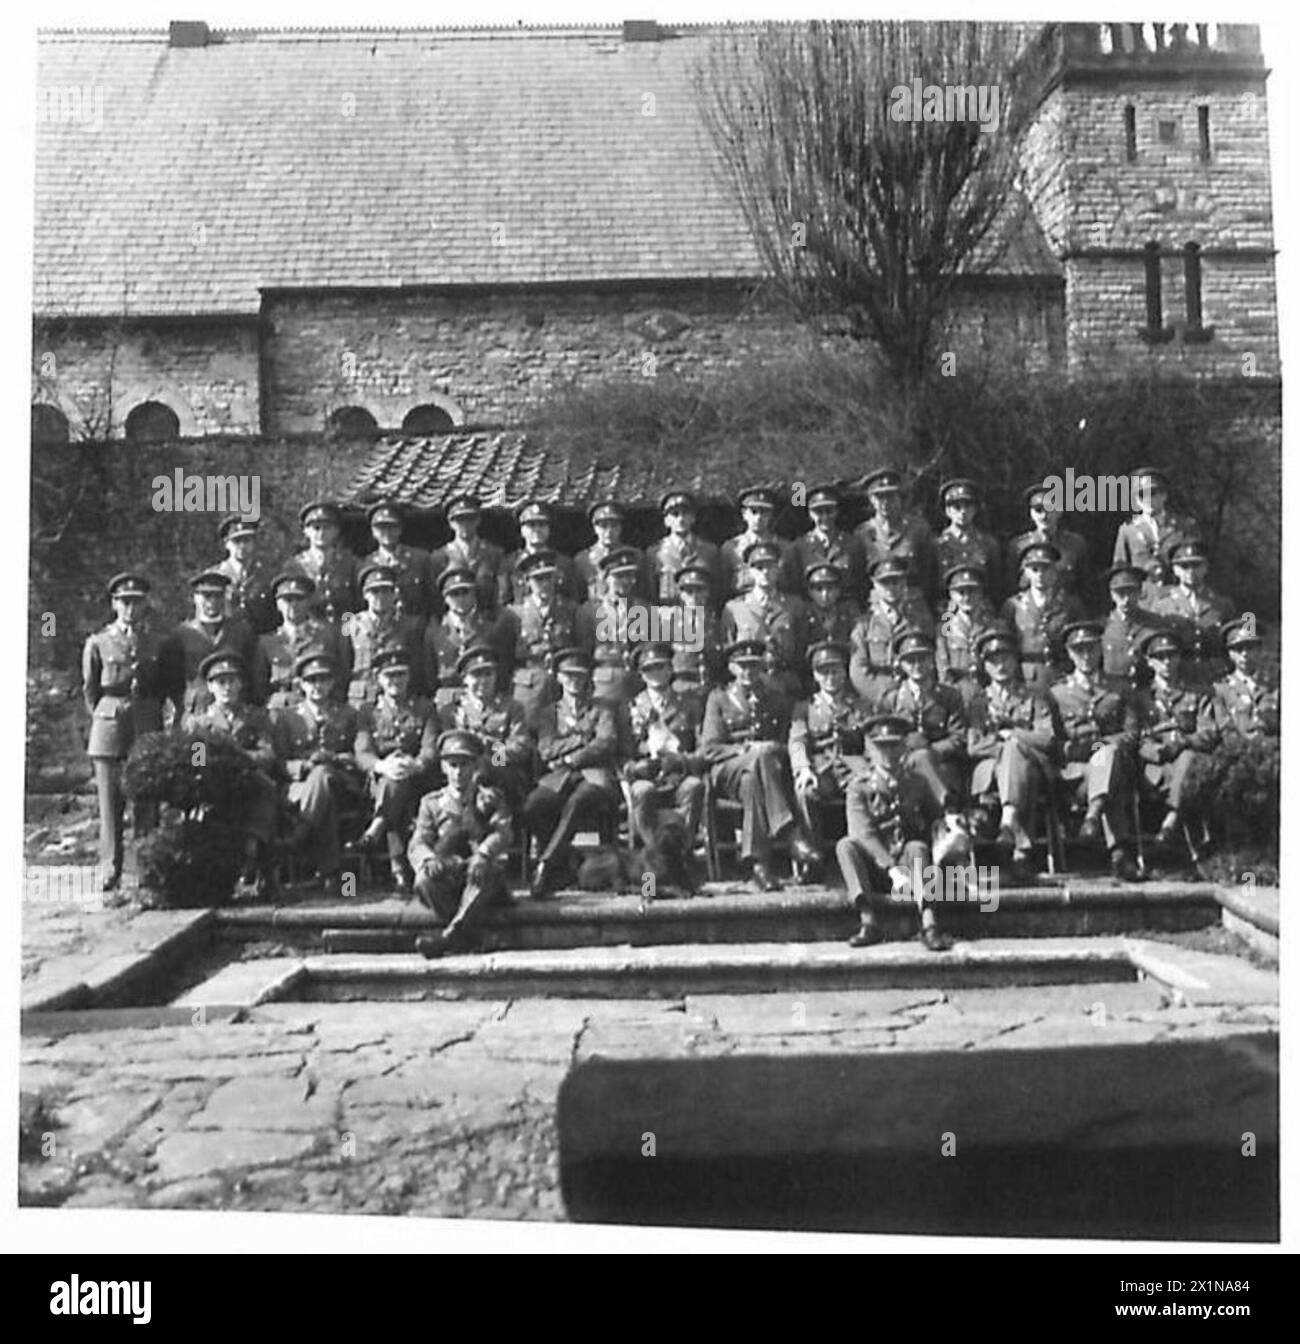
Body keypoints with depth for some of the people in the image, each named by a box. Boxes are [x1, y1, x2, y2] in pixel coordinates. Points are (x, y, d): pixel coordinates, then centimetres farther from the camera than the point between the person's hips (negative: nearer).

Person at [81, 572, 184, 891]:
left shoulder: (160, 644, 9)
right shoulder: (98, 643, 7)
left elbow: (175, 688, 16)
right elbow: (90, 691, 13)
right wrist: (105, 718, 10)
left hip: (149, 732, 1)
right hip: (108, 730, 0)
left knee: (147, 803, -2)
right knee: (110, 806, -2)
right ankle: (110, 873, 2)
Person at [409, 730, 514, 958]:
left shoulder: (490, 799, 13)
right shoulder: (431, 802, 15)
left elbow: (503, 832, -7)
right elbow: (418, 843, 1)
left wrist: (482, 855, -32)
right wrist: (429, 859, -26)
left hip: (485, 885, -1)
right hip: (445, 883, 1)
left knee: (485, 871, -36)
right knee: (424, 879, -31)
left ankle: (452, 933, -46)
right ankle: (464, 936, -32)